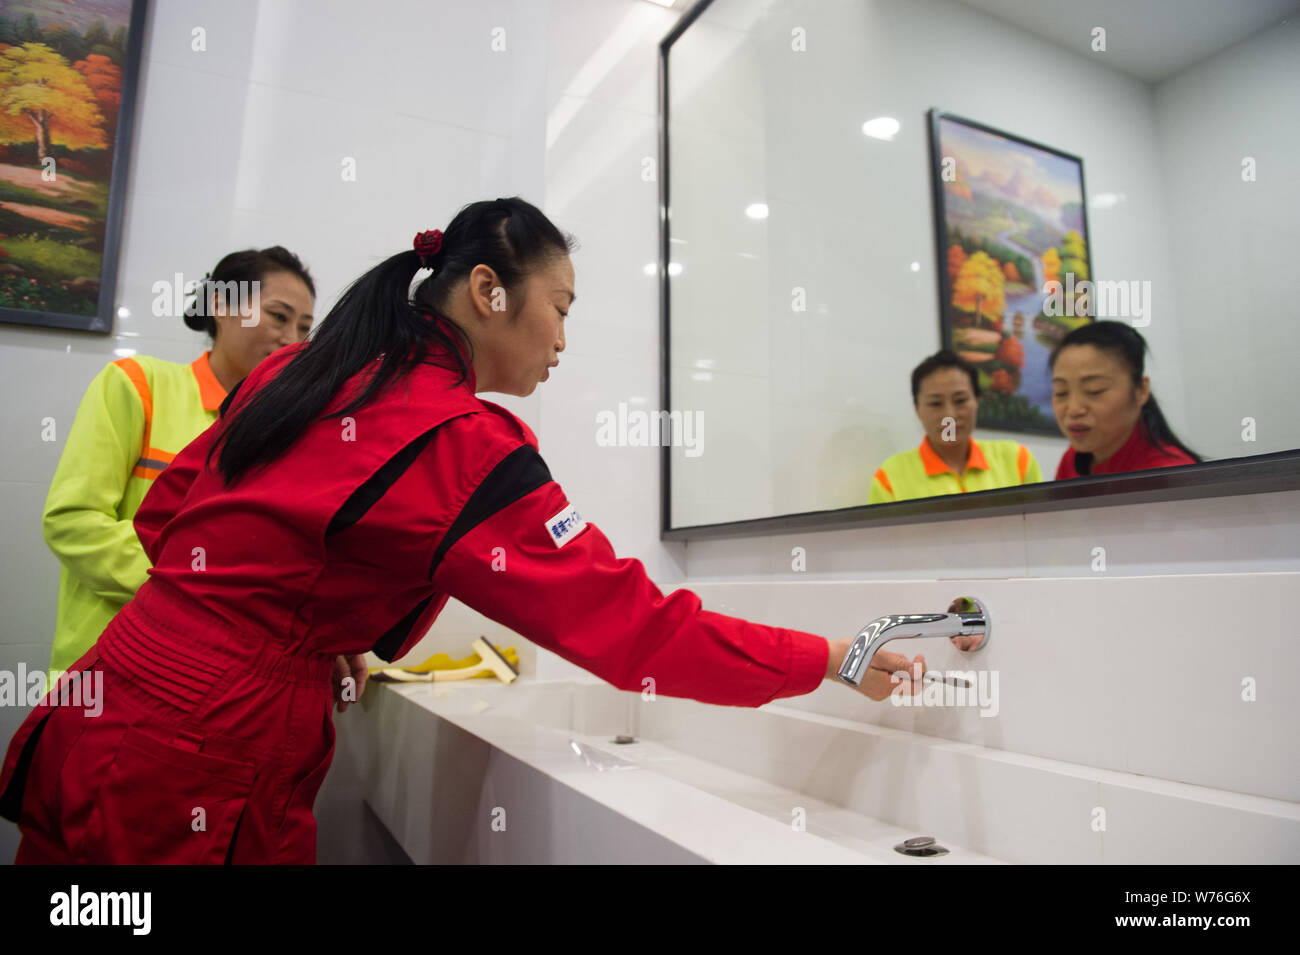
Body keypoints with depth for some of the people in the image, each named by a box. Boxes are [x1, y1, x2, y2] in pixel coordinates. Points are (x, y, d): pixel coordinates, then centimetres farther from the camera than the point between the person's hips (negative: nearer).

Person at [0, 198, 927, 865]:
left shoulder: (292, 370, 3)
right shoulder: (466, 449, -21)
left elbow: (164, 513, 13)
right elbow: (635, 631, -20)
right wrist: (839, 661, -10)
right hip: (201, 782, -8)